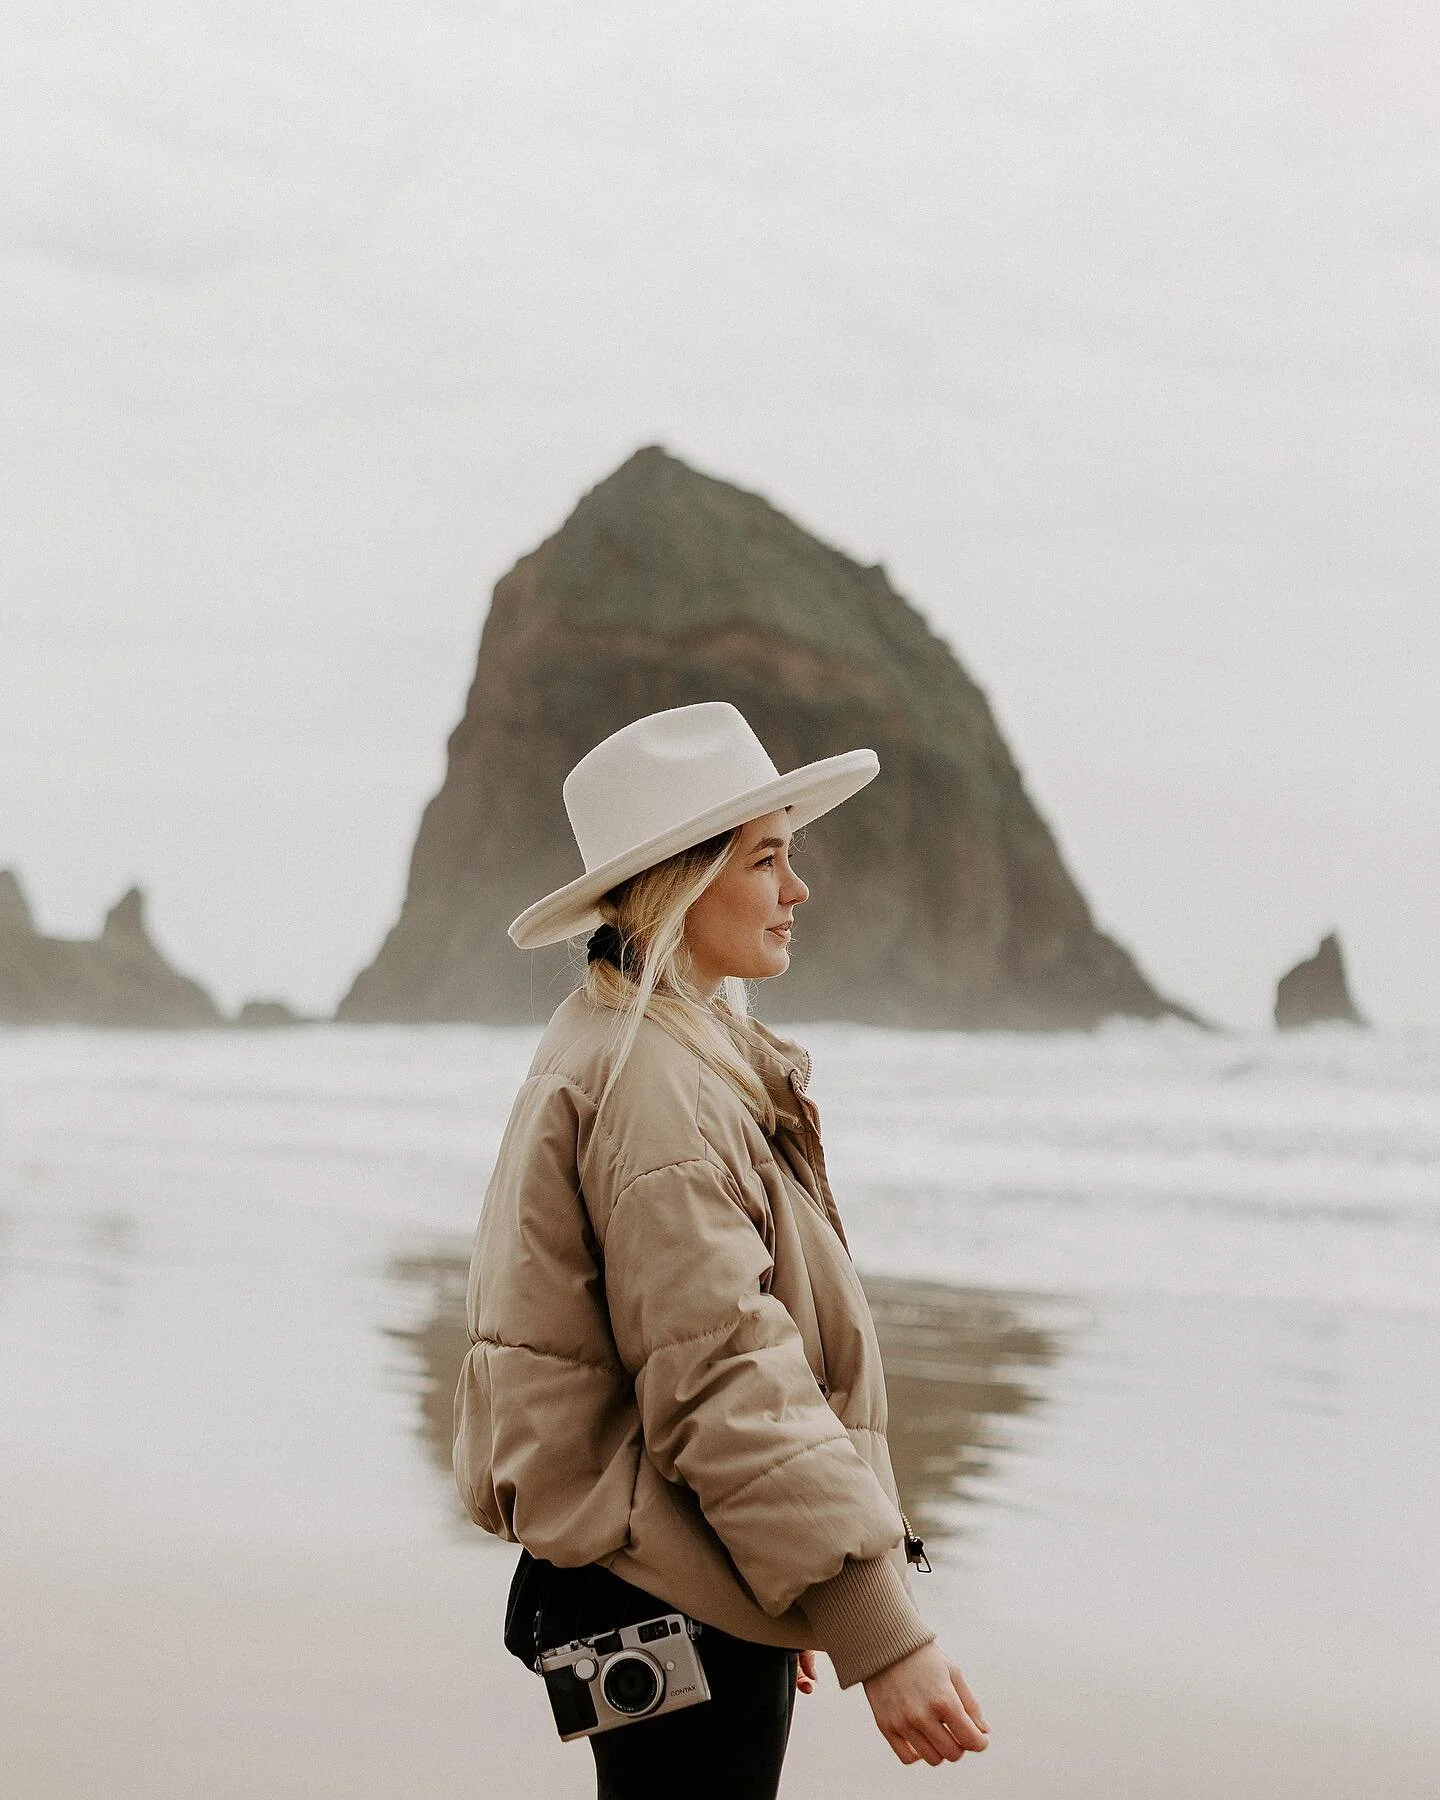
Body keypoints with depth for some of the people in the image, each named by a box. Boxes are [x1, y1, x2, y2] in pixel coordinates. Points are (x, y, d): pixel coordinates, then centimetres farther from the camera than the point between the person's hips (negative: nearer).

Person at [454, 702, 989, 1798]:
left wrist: (789, 1613, 26)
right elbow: (724, 1382, -24)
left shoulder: (617, 1050, 15)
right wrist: (880, 1634, -25)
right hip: (672, 1608, -10)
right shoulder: (655, 1089, -18)